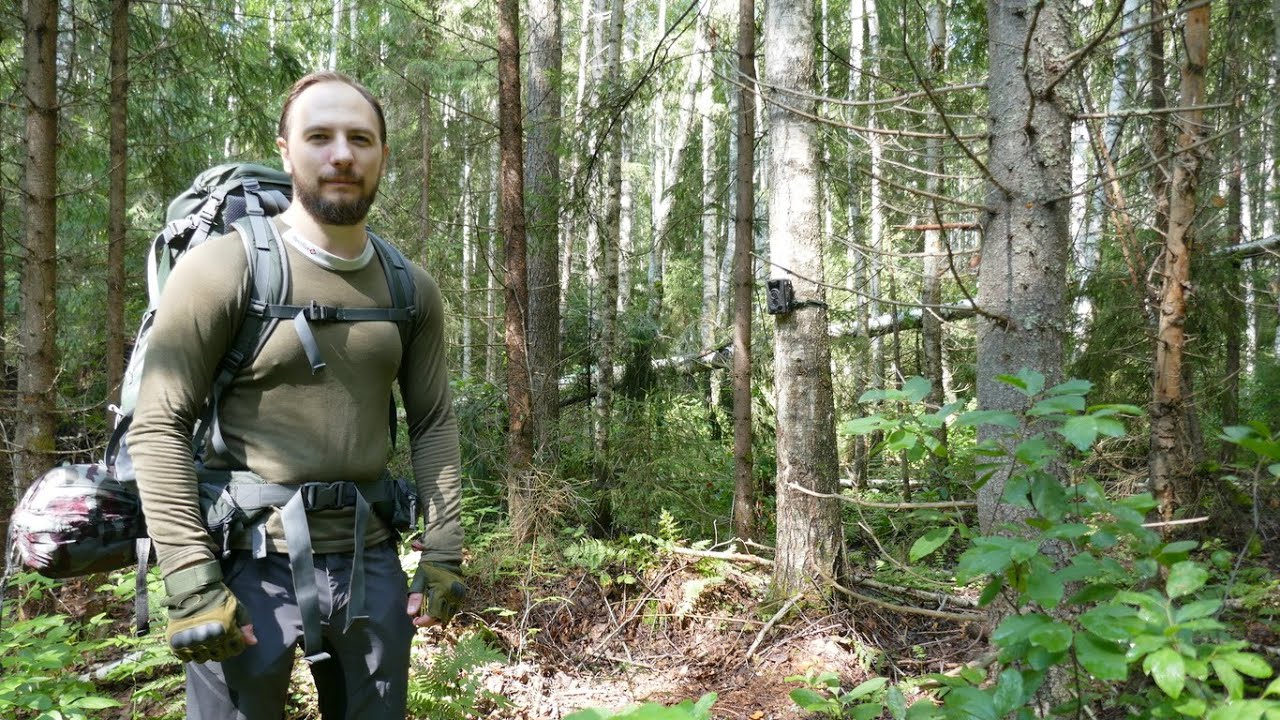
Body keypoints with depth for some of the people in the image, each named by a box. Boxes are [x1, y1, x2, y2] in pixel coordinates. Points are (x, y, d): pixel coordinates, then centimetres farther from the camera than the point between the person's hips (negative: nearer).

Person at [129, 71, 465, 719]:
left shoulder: (411, 288, 5)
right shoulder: (224, 267, -10)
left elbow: (433, 423, 9)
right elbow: (158, 428, -12)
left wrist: (442, 551, 2)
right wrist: (190, 582, -16)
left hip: (370, 561, 5)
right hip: (251, 562, -4)